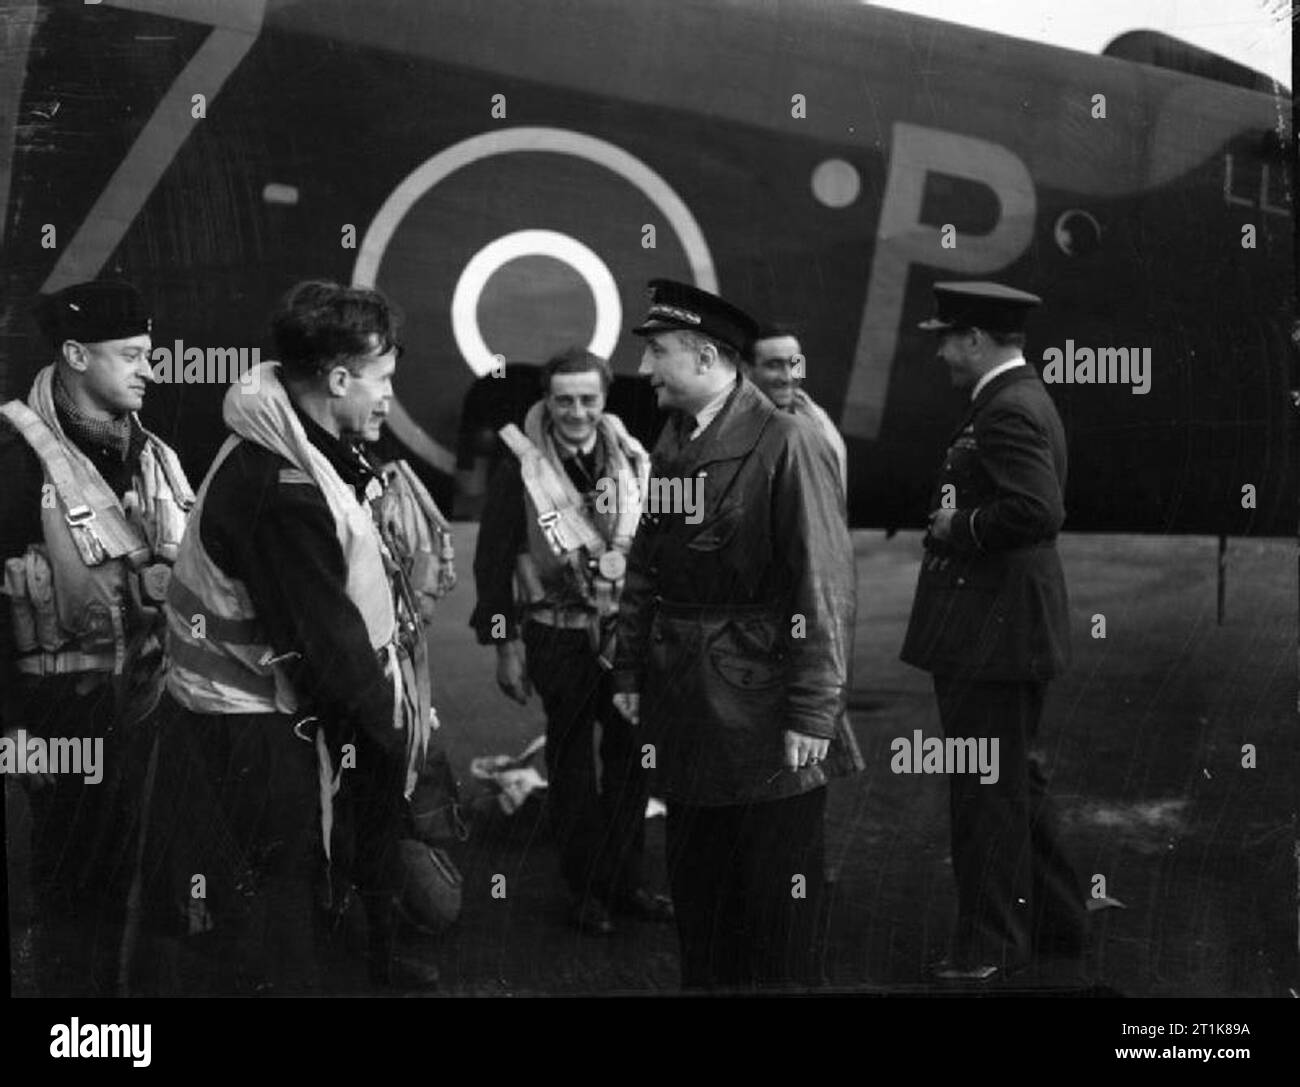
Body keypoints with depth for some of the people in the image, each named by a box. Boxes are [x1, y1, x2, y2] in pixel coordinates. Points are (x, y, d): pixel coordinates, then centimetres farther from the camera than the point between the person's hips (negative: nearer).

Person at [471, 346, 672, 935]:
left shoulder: (630, 460, 1)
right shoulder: (520, 468, -9)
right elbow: (492, 561, -6)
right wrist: (505, 645, -7)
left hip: (626, 629, 4)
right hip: (558, 638, -3)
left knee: (632, 755, 9)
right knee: (571, 765, 7)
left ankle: (624, 880, 23)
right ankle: (584, 889, 20)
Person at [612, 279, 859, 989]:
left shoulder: (786, 444, -14)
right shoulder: (671, 444, 9)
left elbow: (825, 585, -16)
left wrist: (812, 714, -17)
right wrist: (631, 673, 10)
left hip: (765, 721, -7)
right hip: (688, 714, 7)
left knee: (777, 917, 4)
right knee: (697, 898, 17)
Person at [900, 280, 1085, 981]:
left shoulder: (1007, 410, -18)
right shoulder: (1025, 400, 15)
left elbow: (1037, 509, -30)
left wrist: (960, 526, -17)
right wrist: (953, 522, 11)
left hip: (991, 632, -11)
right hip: (1008, 630, 11)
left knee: (987, 794, 0)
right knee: (1013, 785, 20)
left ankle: (991, 946, 11)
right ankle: (1057, 921, 31)